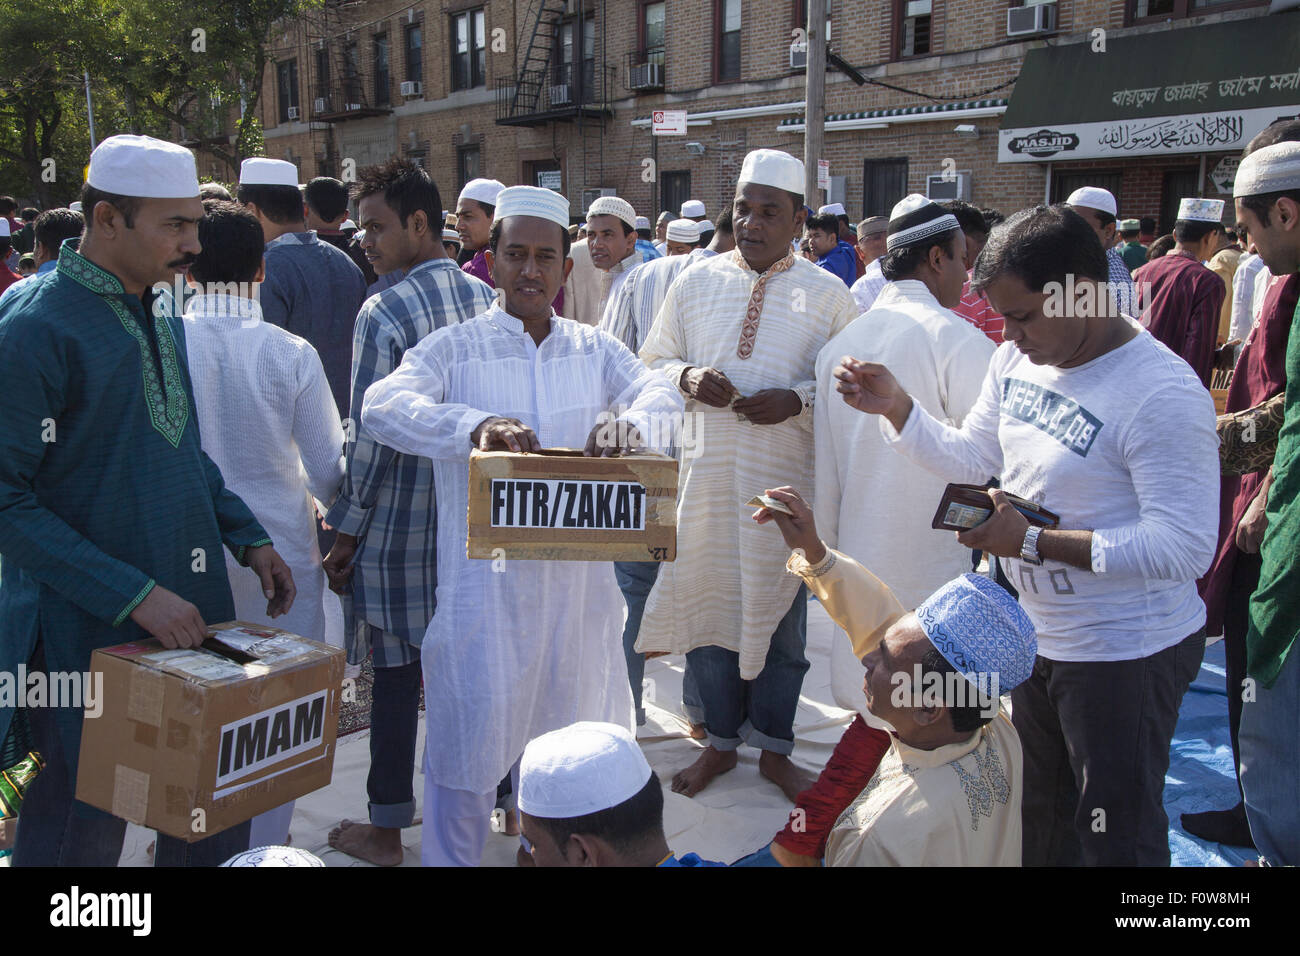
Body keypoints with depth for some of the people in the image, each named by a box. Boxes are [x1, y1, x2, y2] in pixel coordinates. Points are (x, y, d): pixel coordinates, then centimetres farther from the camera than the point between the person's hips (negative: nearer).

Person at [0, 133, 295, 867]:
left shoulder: (162, 313, 8)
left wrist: (248, 537, 8)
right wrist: (133, 596, -22)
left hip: (192, 602, 7)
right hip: (89, 627, -7)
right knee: (87, 829, 10)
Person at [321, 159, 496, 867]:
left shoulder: (383, 314, -15)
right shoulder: (490, 301, 3)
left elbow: (371, 440, -15)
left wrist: (344, 539, -6)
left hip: (401, 524, -5)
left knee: (398, 674, 5)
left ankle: (386, 830, 18)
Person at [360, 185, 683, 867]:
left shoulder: (594, 349, 9)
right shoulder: (454, 348, -1)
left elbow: (660, 392, -5)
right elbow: (381, 407, -17)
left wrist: (630, 422, -29)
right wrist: (476, 425, -35)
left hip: (577, 576, 4)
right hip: (484, 579, -3)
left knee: (562, 734, 18)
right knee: (470, 736, 5)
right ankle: (449, 858, 27)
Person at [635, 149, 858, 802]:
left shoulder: (828, 295, 2)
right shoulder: (694, 283, 8)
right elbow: (651, 363, 12)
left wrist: (797, 400, -16)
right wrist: (687, 377, -10)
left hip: (787, 484, -1)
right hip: (706, 479, 2)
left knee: (782, 616, 9)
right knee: (707, 606, 9)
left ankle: (774, 748, 28)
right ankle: (720, 741, 29)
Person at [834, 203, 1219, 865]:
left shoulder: (1163, 394, -26)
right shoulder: (1017, 360, 0)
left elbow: (1185, 547, -28)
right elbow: (972, 458, 12)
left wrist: (1034, 543, -30)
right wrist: (893, 405, -4)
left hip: (1125, 655, -8)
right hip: (1036, 636, 8)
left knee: (1116, 837, 9)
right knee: (1038, 816, 25)